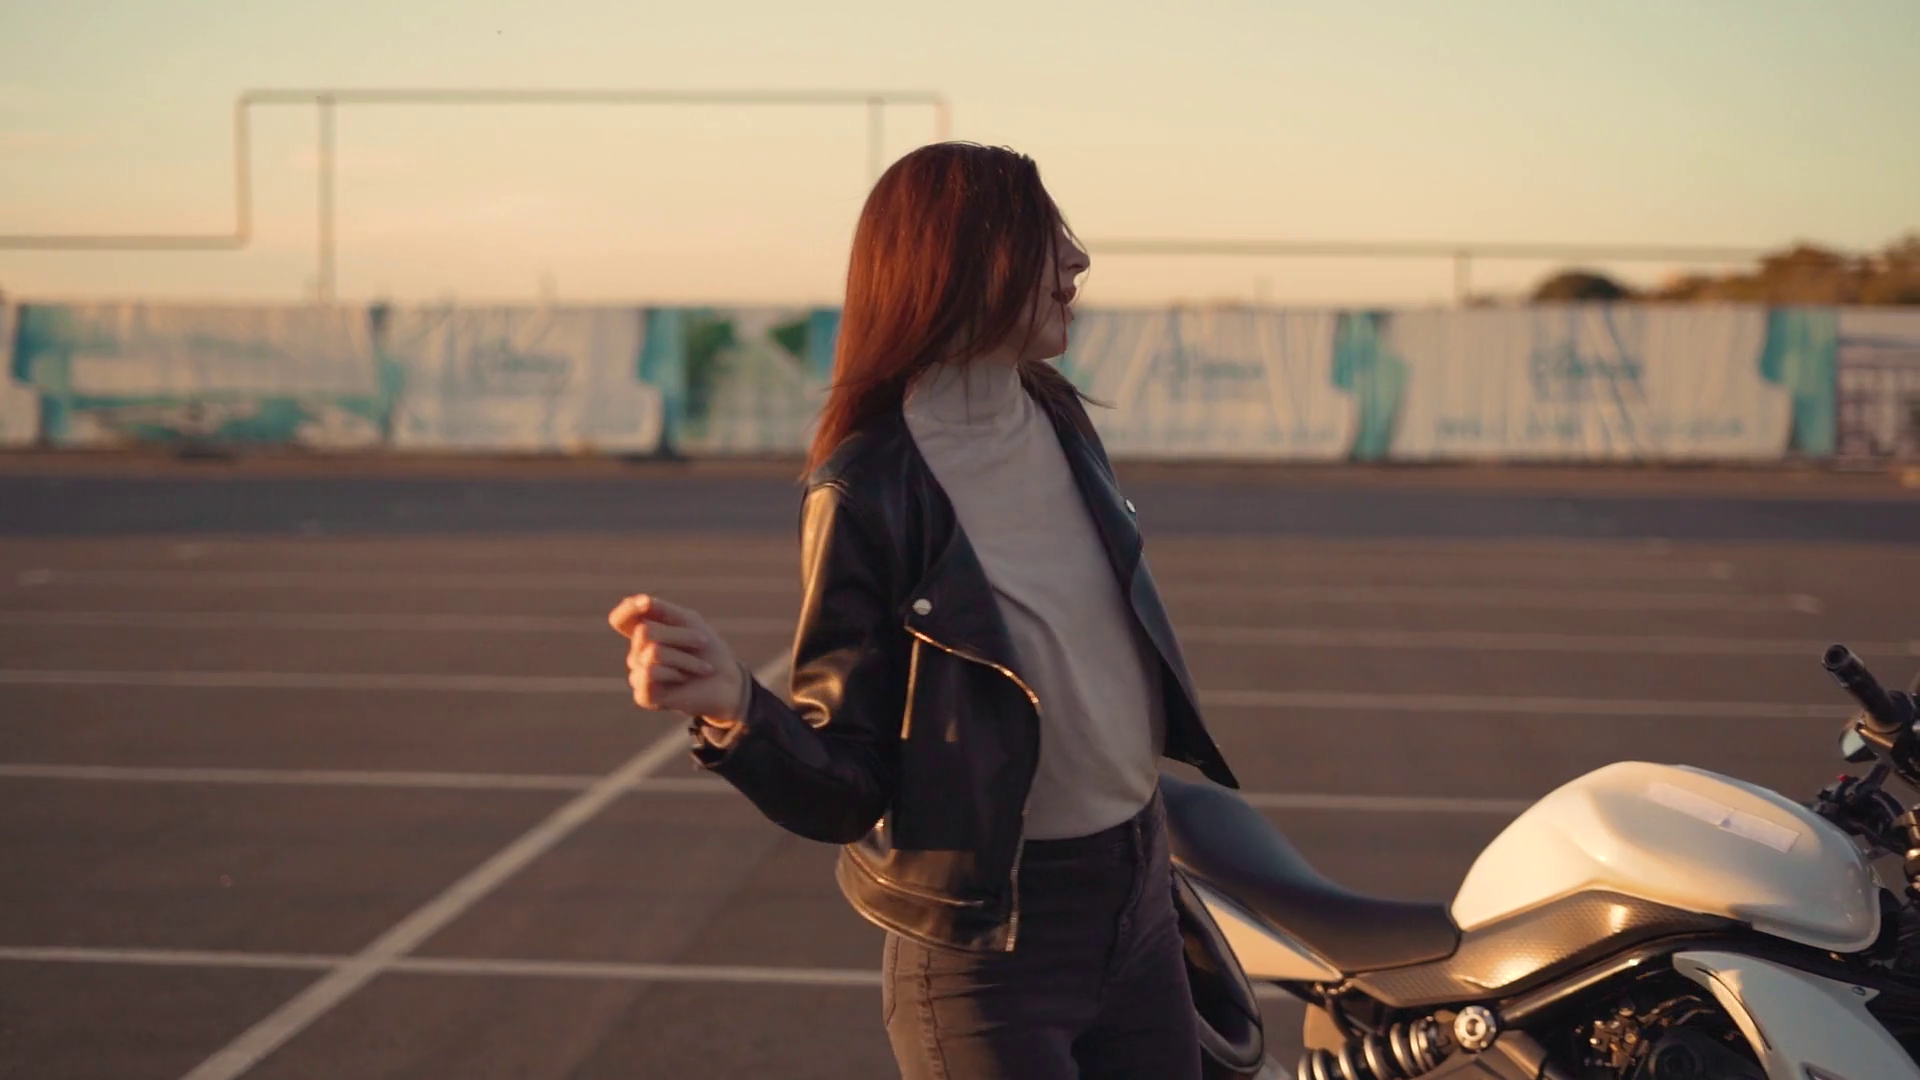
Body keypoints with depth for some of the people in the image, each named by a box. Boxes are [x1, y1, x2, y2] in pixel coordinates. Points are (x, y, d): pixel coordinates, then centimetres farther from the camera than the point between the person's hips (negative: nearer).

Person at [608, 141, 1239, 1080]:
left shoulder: (1058, 419, 3)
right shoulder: (869, 491, -17)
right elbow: (846, 791, -17)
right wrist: (735, 711, -36)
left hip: (1138, 904, 7)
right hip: (989, 946, -7)